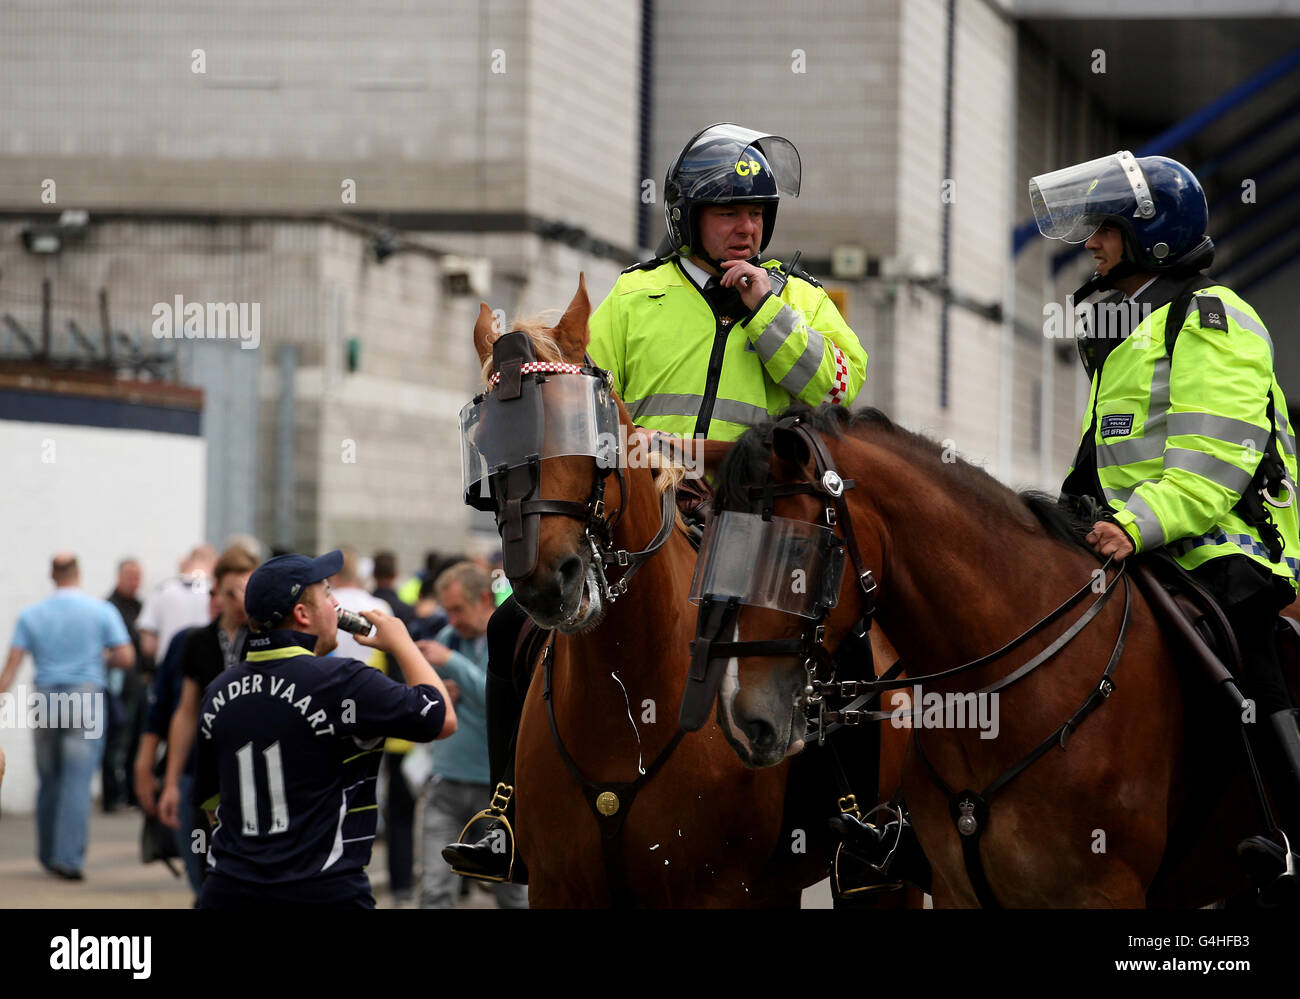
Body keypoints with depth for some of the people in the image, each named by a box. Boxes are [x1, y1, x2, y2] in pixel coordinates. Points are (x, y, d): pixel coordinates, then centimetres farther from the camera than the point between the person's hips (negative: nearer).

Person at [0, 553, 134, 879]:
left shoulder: (30, 615, 5)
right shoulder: (102, 611, 0)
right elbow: (126, 657, -4)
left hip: (46, 699, 2)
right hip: (87, 699, -2)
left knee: (49, 780, 14)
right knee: (77, 781, -5)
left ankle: (48, 854, 24)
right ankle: (69, 858, -13)